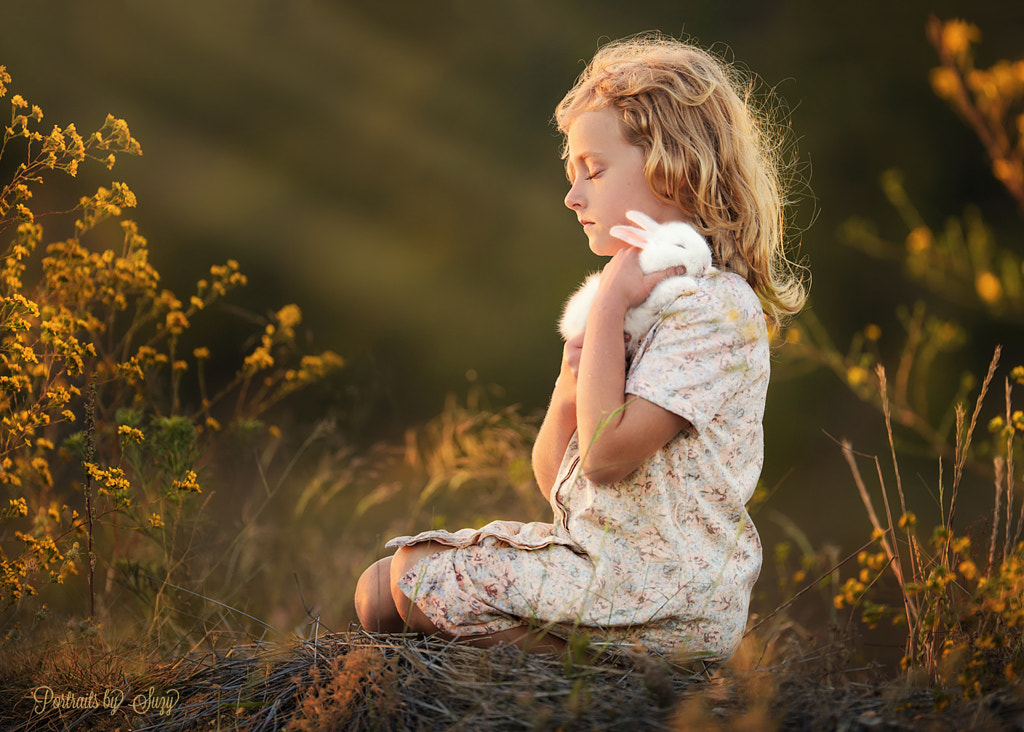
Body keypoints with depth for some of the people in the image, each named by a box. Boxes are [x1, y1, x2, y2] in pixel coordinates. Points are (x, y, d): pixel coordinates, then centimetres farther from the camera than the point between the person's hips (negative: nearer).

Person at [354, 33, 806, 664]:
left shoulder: (718, 306, -15)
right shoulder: (637, 296, 14)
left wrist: (609, 304, -20)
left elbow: (606, 456, -26)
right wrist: (572, 384, -7)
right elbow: (556, 480, 13)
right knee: (387, 580, 7)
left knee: (402, 583, -9)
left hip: (669, 606, -9)